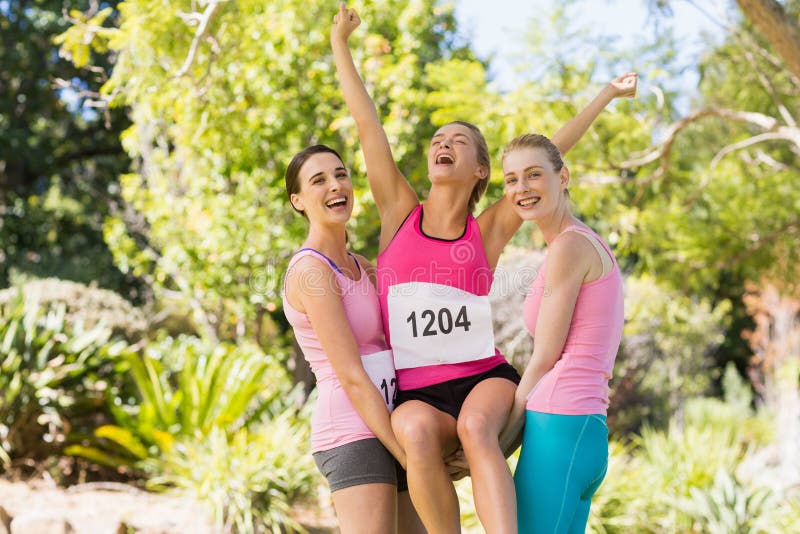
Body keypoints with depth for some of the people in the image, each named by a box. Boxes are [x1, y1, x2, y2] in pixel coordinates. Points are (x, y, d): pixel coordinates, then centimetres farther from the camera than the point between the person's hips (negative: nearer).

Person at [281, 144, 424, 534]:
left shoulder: (359, 267, 15)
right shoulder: (312, 271, -11)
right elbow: (351, 377, -15)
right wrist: (410, 457, -14)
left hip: (386, 428, 9)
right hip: (354, 435, -9)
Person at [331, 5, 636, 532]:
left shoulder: (489, 230, 11)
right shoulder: (400, 212, 12)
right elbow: (367, 123, 14)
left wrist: (605, 95, 21)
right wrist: (340, 45, 17)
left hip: (485, 377, 0)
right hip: (416, 393, 0)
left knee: (475, 427, -35)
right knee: (417, 432, -35)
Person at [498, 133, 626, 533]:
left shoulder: (569, 246, -8)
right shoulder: (590, 244, 20)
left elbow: (544, 359, -9)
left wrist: (496, 445, -3)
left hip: (558, 425, -10)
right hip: (587, 429, 10)